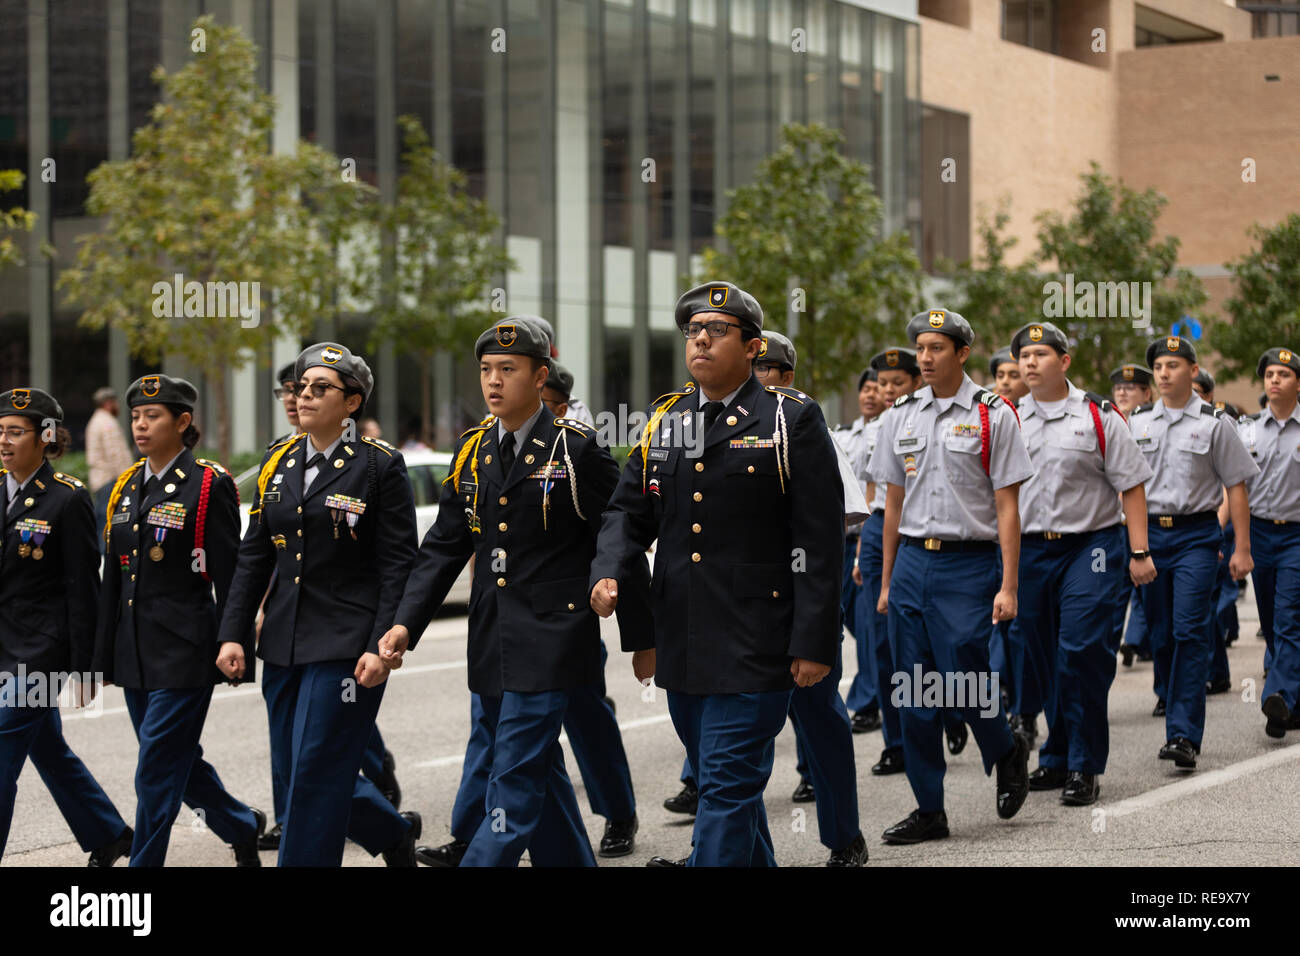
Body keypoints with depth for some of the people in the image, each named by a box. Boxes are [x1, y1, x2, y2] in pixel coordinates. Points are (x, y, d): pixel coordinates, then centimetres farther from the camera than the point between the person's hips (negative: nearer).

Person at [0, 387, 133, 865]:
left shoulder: (68, 499, -11)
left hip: (39, 648, -7)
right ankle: (108, 835, 34)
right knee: (48, 750, 17)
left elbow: (83, 588, -11)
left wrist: (83, 665, -12)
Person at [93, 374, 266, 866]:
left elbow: (229, 576, -9)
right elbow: (113, 579, 14)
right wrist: (103, 655, 12)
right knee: (178, 761, 15)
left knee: (157, 770, -7)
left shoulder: (210, 484, -8)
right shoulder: (126, 487, 11)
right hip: (134, 652, 7)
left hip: (183, 651, -7)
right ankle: (243, 826, 36)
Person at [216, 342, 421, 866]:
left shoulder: (381, 465, -6)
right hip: (284, 643, 7)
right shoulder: (278, 464, 11)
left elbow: (399, 564, -9)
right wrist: (233, 634, 4)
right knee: (292, 766, 11)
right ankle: (394, 832, 32)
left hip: (345, 645, -7)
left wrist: (381, 646, -16)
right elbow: (253, 557, 12)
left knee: (317, 770, -7)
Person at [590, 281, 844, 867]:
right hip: (682, 644, 6)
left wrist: (813, 643, -12)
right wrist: (609, 572, -6)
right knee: (715, 779, 16)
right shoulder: (665, 419, 12)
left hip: (754, 644, -6)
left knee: (728, 783, -9)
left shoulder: (793, 419, -4)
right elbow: (628, 510, 15)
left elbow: (820, 539, -7)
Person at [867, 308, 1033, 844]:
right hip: (912, 561, 5)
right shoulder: (901, 417, 10)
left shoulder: (993, 415, -3)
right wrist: (886, 582, 15)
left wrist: (1008, 586, -9)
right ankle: (929, 811, 12)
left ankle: (1007, 752, 22)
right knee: (913, 697, 4)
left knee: (963, 681, -10)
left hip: (968, 564, -5)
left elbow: (1007, 508, -5)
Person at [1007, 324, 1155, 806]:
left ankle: (1083, 767, -3)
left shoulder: (1098, 416, 1)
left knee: (1081, 654, -11)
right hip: (1028, 549, 4)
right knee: (1036, 659, 6)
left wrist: (1139, 552, -4)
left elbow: (1132, 485, 1)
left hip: (1091, 546, -4)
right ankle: (1056, 760, 20)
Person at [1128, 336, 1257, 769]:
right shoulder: (1137, 423, 9)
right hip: (1149, 534, 4)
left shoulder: (1215, 423, 0)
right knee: (1160, 634, 7)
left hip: (1196, 535, -4)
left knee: (1190, 631, -13)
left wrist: (1242, 549, -3)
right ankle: (1179, 713, 21)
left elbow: (1236, 488, 1)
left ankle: (1183, 735, -16)